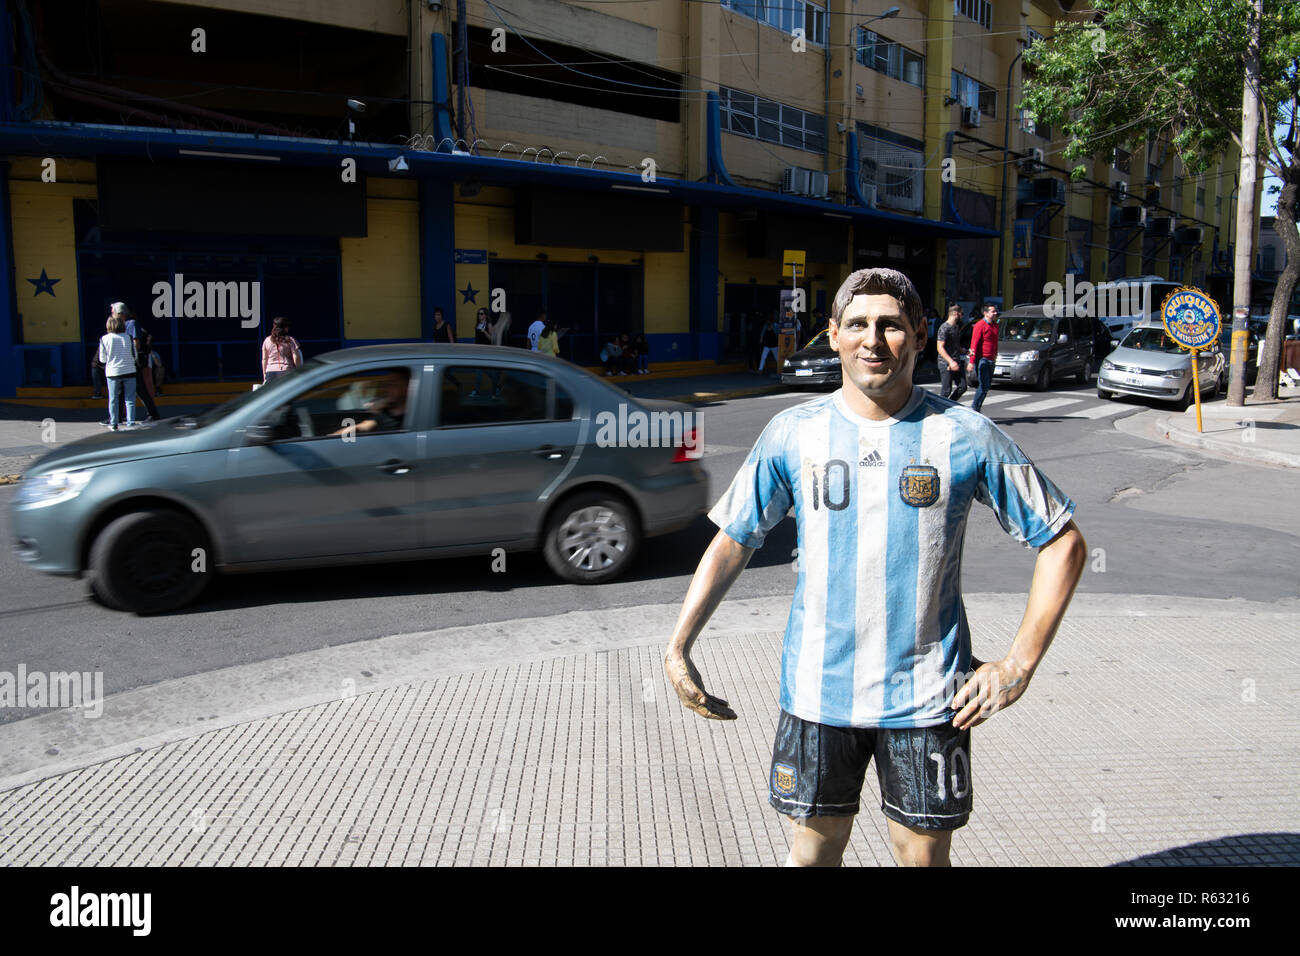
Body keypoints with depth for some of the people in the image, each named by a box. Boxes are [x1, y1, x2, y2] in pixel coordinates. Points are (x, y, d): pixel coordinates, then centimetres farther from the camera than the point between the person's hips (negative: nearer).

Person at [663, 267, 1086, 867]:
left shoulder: (965, 437, -7)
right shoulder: (793, 433, -2)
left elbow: (1064, 543, 0)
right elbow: (732, 543, 6)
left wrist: (1018, 665, -6)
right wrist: (677, 649, -2)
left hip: (926, 698, -1)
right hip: (816, 691, 1)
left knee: (923, 855, 13)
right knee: (813, 851, 14)